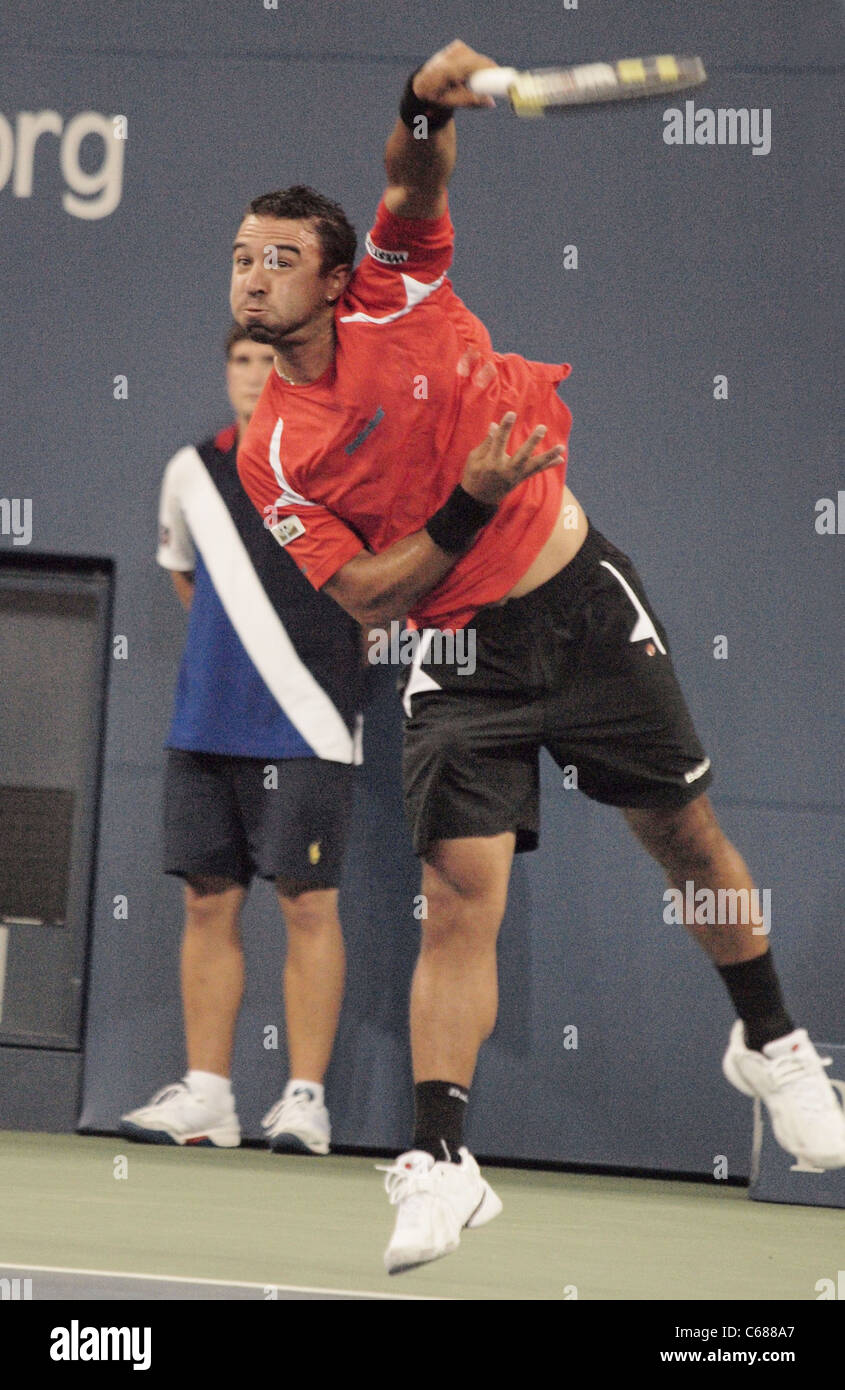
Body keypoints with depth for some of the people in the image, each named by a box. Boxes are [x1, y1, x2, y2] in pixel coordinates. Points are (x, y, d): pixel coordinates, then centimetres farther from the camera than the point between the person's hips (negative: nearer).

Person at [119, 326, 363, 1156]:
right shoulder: (192, 472, 10)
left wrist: (337, 653, 5)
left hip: (303, 728, -5)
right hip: (205, 726, 5)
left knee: (308, 906, -5)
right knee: (208, 903, 4)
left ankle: (305, 1099, -4)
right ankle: (205, 1095, 8)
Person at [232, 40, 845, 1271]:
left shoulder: (399, 295, -5)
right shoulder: (269, 456, -6)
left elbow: (415, 187, -20)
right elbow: (366, 599, -10)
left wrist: (428, 109, -42)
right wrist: (465, 515, -22)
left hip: (583, 602, 1)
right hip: (460, 660, -1)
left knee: (688, 836, 12)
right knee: (461, 896, -13)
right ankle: (440, 1160, -12)